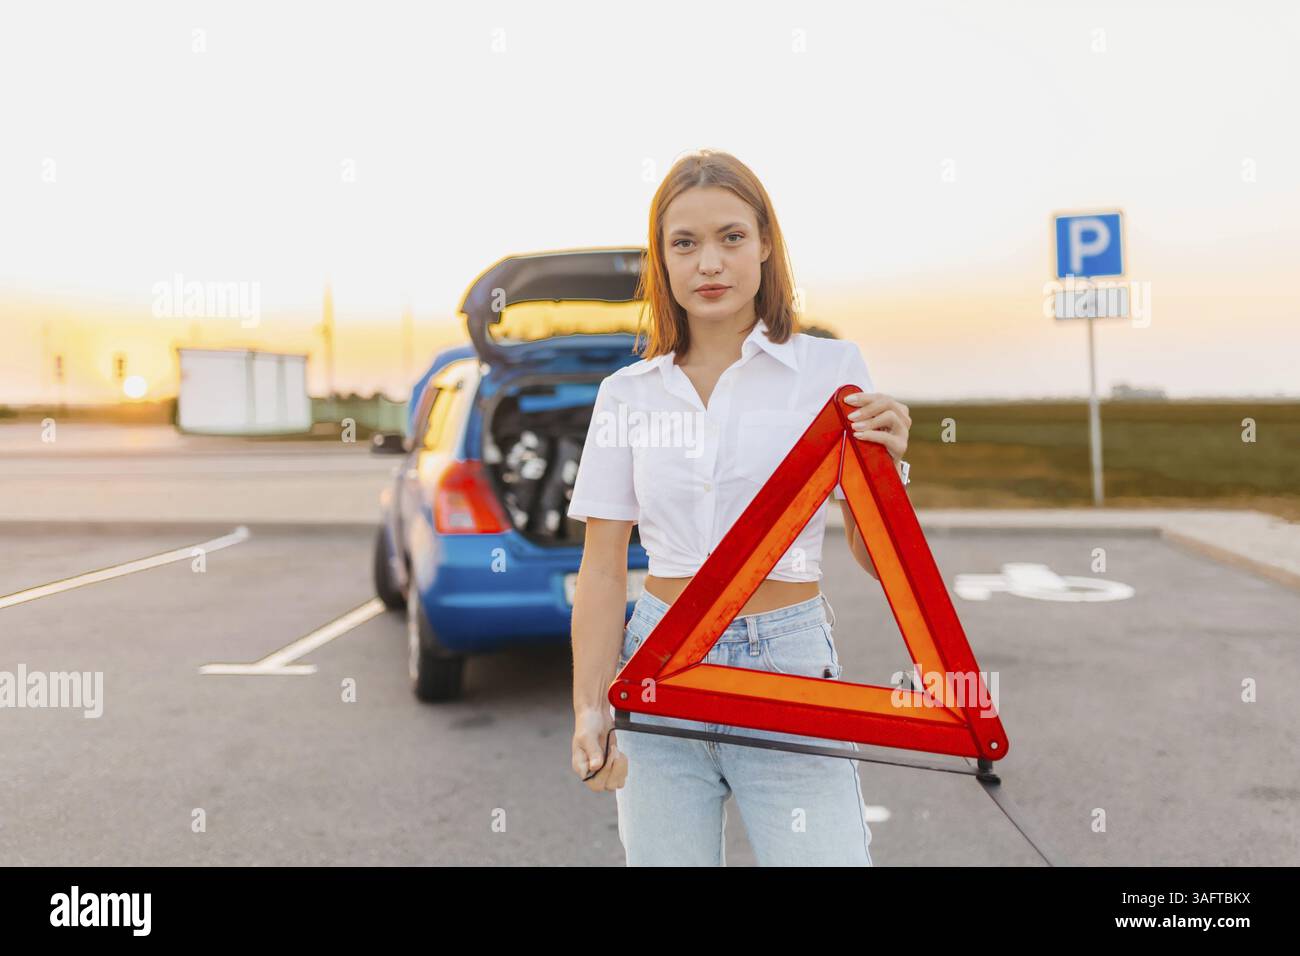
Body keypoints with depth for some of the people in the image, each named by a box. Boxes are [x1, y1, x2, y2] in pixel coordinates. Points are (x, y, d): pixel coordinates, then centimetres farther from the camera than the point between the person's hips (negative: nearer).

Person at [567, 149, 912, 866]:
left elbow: (875, 559, 1)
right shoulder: (627, 392, 5)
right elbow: (602, 566, 4)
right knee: (664, 857, 9)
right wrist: (590, 709, -6)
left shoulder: (831, 369, -1)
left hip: (791, 668, -2)